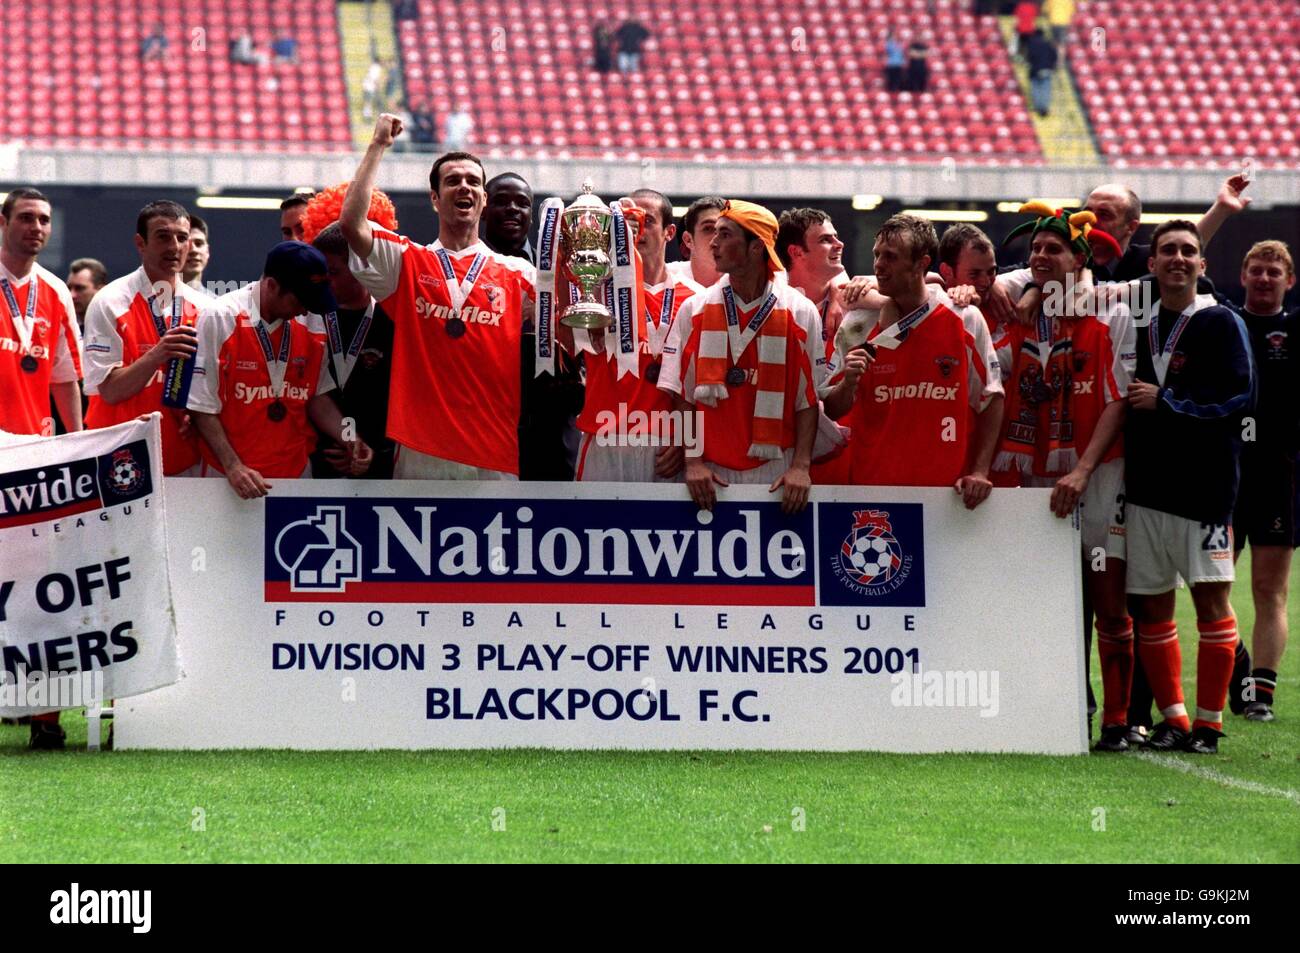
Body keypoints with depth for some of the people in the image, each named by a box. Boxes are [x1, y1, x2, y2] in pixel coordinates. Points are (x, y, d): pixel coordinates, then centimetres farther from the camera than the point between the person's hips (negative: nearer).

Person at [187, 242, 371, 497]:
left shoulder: (312, 322, 4)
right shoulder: (219, 318, -10)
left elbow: (317, 397, 11)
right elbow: (203, 406, -10)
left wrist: (349, 439, -5)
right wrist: (232, 466, -16)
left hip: (297, 474, 4)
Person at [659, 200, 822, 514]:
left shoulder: (801, 314, 2)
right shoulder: (694, 310, 5)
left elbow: (808, 400, 0)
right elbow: (682, 397, 3)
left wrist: (801, 466, -11)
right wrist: (693, 462, -8)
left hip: (775, 475, -1)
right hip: (711, 475, 1)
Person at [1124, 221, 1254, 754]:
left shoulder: (1221, 324, -1)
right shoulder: (1138, 327, 14)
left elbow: (1239, 396, -11)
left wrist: (1166, 402, -11)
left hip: (1203, 485, -5)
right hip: (1145, 486, 5)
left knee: (1211, 599, -5)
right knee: (1152, 605, 5)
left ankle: (1208, 722, 0)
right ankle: (1172, 719, 13)